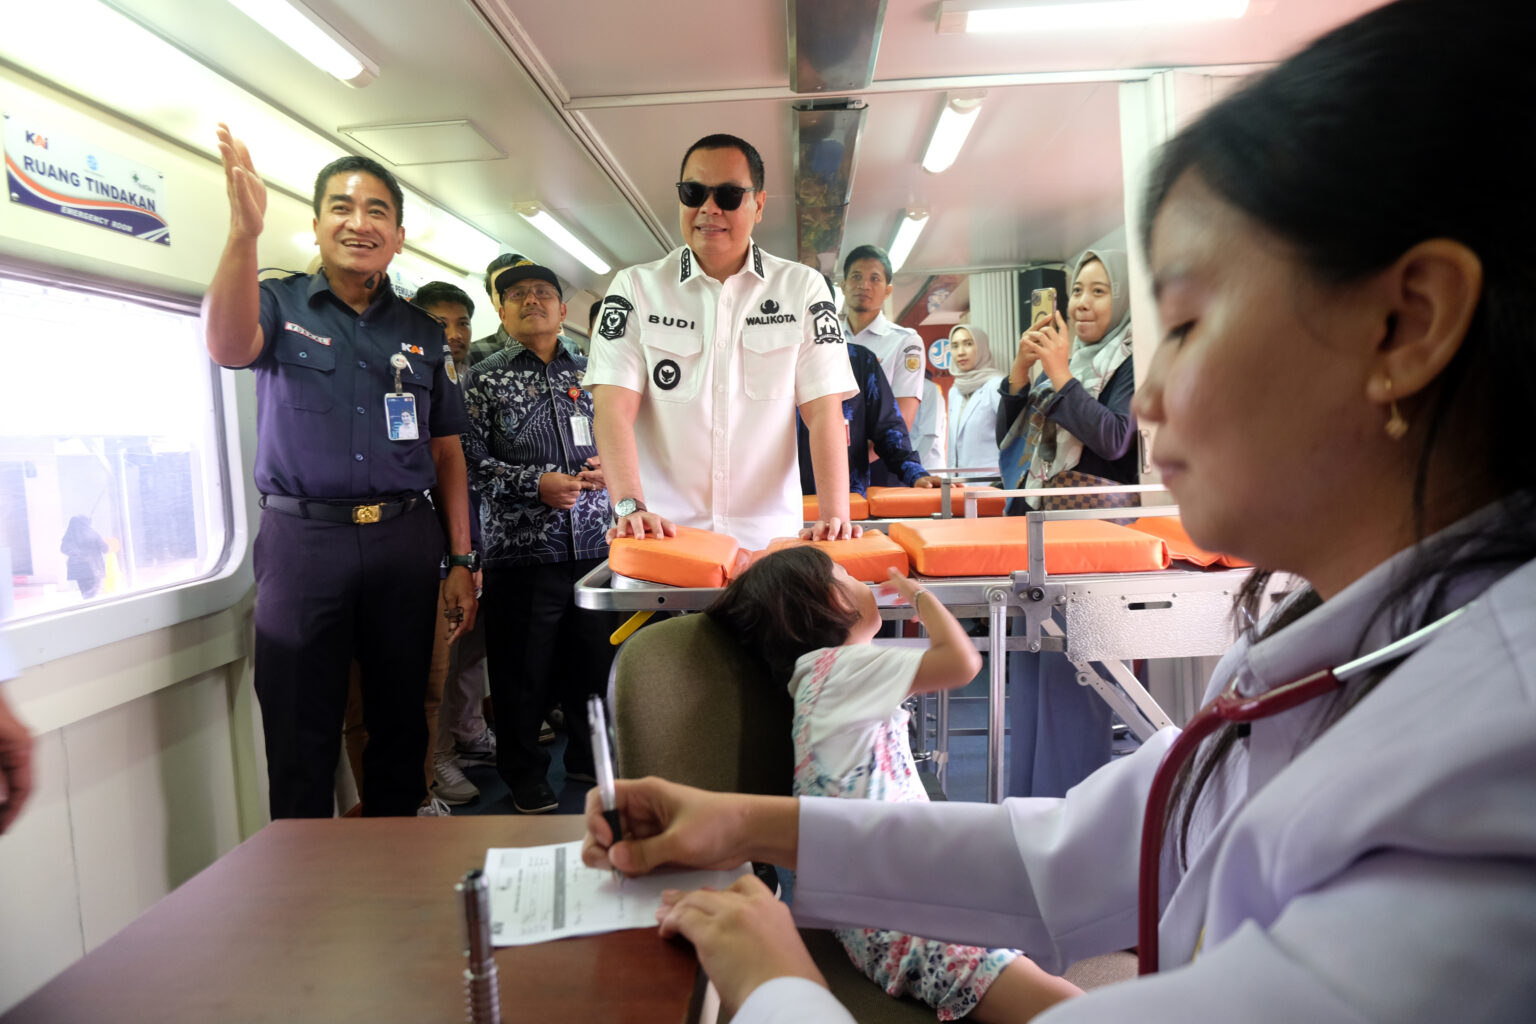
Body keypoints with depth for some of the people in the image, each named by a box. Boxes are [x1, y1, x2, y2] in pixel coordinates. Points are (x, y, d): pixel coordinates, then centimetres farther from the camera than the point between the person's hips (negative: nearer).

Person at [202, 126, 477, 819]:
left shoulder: (422, 333, 12)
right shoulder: (281, 306, 5)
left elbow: (447, 453, 10)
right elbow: (227, 346, -20)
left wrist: (461, 562, 5)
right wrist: (244, 232, -36)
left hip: (404, 539, 3)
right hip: (303, 539, -2)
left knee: (401, 722, 11)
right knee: (301, 737, 2)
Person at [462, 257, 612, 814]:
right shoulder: (485, 379, 3)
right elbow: (469, 460, -5)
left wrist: (610, 465, -2)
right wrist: (536, 484, -15)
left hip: (593, 541, 4)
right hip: (520, 545, -3)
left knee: (595, 658, 12)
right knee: (524, 669, 5)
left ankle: (590, 757, 32)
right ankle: (525, 777, 23)